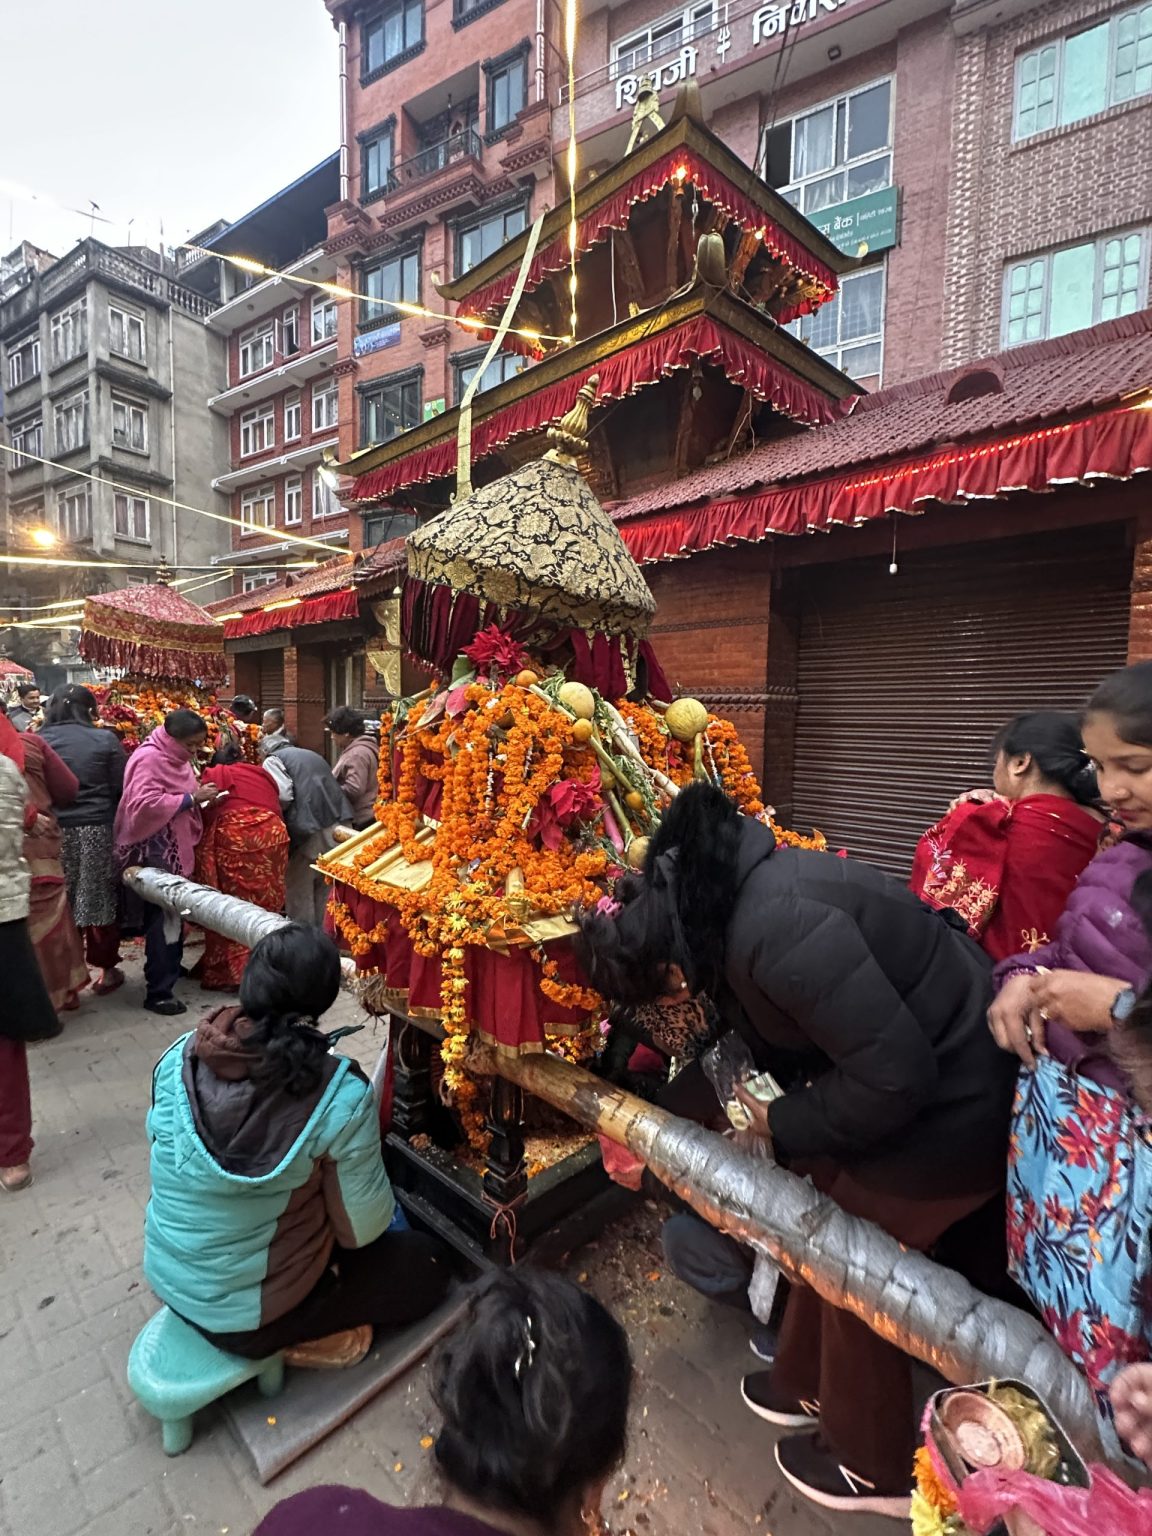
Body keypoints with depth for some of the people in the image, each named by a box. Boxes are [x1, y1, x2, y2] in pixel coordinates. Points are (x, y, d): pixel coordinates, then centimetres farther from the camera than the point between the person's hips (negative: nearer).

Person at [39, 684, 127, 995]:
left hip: (53, 831, 1)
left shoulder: (38, 740, -1)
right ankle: (107, 969, 21)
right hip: (99, 829, -1)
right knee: (101, 900, 11)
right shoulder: (105, 740, -4)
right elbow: (122, 788, -4)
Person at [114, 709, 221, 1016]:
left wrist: (199, 795, 4)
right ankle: (157, 992, 0)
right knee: (162, 917, -7)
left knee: (175, 913, 18)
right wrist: (192, 798, -23)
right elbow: (145, 805, -27)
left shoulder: (176, 757, 12)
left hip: (176, 848, 10)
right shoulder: (149, 758, -17)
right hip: (154, 851, -10)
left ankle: (171, 969, 33)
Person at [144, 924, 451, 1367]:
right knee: (427, 1264, 11)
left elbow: (162, 1144, 4)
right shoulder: (341, 1096, -29)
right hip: (247, 1314, -6)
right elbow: (361, 1230, -18)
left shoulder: (179, 1059, -15)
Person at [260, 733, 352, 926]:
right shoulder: (312, 755, 29)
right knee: (325, 891, 19)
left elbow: (283, 796, -8)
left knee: (299, 892, 7)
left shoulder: (272, 760, 8)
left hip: (311, 830, -7)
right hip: (338, 825, 7)